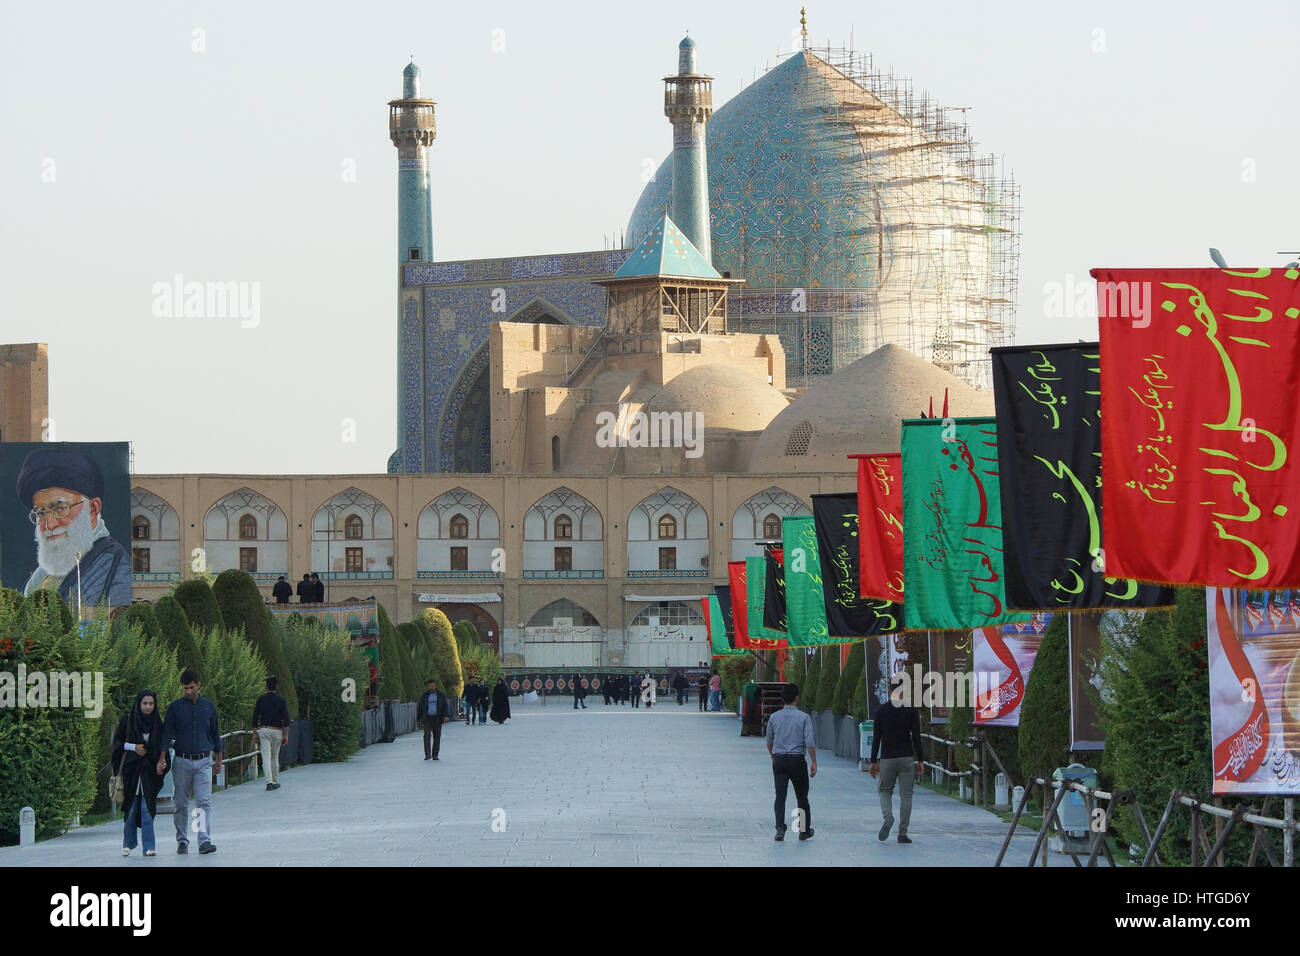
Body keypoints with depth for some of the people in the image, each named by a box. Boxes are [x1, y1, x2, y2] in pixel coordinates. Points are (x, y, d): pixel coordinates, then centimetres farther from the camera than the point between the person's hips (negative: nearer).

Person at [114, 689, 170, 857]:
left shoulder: (157, 724, 9)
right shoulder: (127, 720, 3)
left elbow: (162, 748, 13)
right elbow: (117, 741, 4)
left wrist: (162, 764, -3)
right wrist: (133, 747, -10)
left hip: (149, 770, 1)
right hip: (131, 768, -1)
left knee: (147, 807, -7)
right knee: (132, 807, 0)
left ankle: (149, 847, -10)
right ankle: (128, 844, 16)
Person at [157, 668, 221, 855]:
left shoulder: (209, 706, 10)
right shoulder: (174, 707, 3)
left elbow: (215, 733, 18)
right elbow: (166, 733, 0)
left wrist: (218, 759, 19)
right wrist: (162, 758, -10)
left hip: (203, 761, 0)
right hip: (182, 761, 0)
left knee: (204, 802, -12)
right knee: (181, 804, 4)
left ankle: (204, 841, -19)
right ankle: (182, 841, 13)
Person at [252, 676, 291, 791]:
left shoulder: (261, 699, 2)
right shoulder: (281, 700, 1)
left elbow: (255, 717, 1)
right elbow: (286, 718, -4)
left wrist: (255, 733, 6)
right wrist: (286, 735, -2)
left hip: (263, 730, -1)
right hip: (277, 730, 1)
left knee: (266, 758, -7)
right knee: (275, 758, 14)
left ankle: (269, 782, -21)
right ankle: (275, 782, 22)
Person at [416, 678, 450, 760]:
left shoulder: (441, 695, 9)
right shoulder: (424, 696, 11)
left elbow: (445, 706, 4)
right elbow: (419, 708, 16)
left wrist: (446, 716, -11)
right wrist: (418, 719, 13)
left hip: (437, 719, 0)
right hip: (427, 719, 0)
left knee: (437, 738, 1)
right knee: (427, 736, -14)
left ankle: (435, 755, 9)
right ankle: (427, 755, -14)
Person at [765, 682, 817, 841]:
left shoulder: (774, 717, 4)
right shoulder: (804, 718, -5)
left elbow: (769, 742, 14)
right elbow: (809, 742, -11)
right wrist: (814, 763, -4)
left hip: (779, 760, 2)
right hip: (797, 759, -2)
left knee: (780, 795, -1)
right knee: (801, 796, 11)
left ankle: (780, 828, -18)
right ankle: (804, 830, 19)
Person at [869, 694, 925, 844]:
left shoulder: (881, 710, -2)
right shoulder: (911, 710, -2)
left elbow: (876, 738, -1)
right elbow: (916, 737, -3)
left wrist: (873, 761, 4)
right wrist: (920, 761, 2)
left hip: (887, 758, 0)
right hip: (907, 758, 0)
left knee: (884, 791, 16)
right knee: (906, 795, 5)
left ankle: (888, 816, -13)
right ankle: (902, 833, 3)